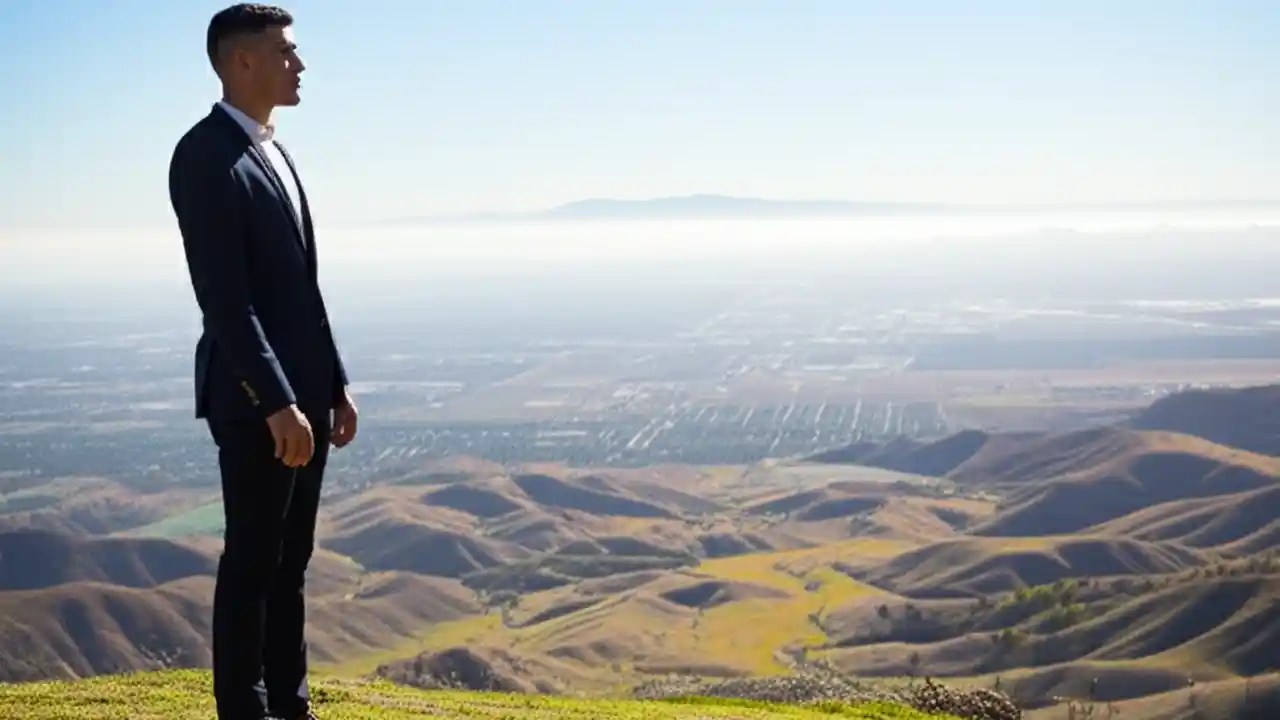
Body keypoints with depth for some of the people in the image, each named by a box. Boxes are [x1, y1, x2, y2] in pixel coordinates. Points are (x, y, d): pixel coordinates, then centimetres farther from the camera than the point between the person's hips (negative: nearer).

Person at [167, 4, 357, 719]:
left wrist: (336, 385, 14)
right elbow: (225, 298, -21)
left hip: (304, 392, 9)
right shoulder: (205, 154, -14)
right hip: (255, 398, -9)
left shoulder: (274, 152, 14)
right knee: (252, 562, -1)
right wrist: (277, 404, -23)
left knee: (291, 560, 13)